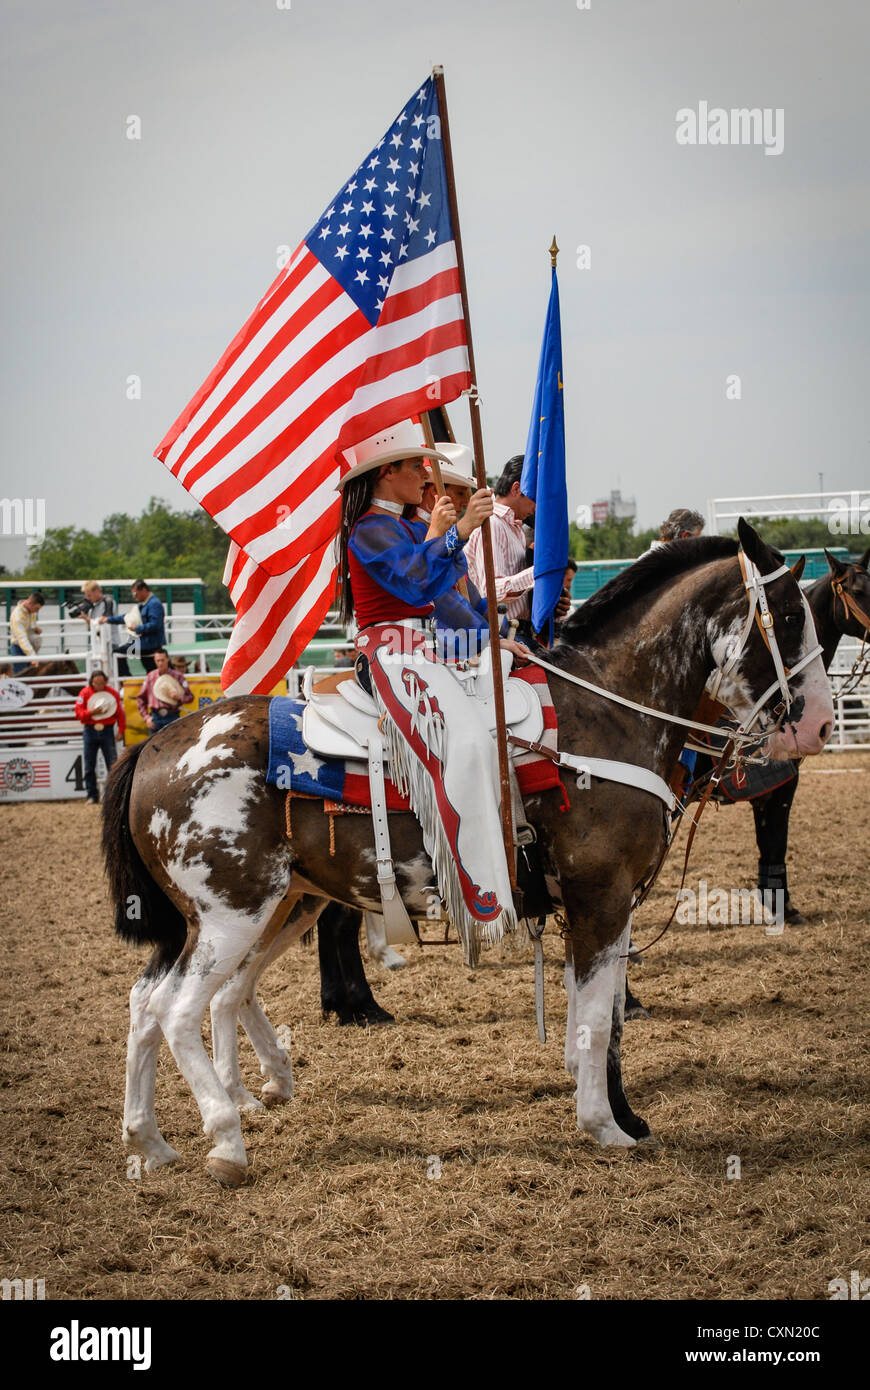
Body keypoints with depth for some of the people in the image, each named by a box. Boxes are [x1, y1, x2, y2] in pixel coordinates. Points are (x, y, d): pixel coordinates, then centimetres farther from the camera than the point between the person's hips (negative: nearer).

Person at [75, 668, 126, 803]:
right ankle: (92, 796, 10)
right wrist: (91, 712, -20)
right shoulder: (85, 693, 0)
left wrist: (121, 730, -2)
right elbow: (78, 713, -3)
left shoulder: (112, 693, 1)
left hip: (107, 731, -1)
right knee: (89, 767, 3)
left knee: (113, 764, -4)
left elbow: (120, 713, 4)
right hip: (90, 731, 1)